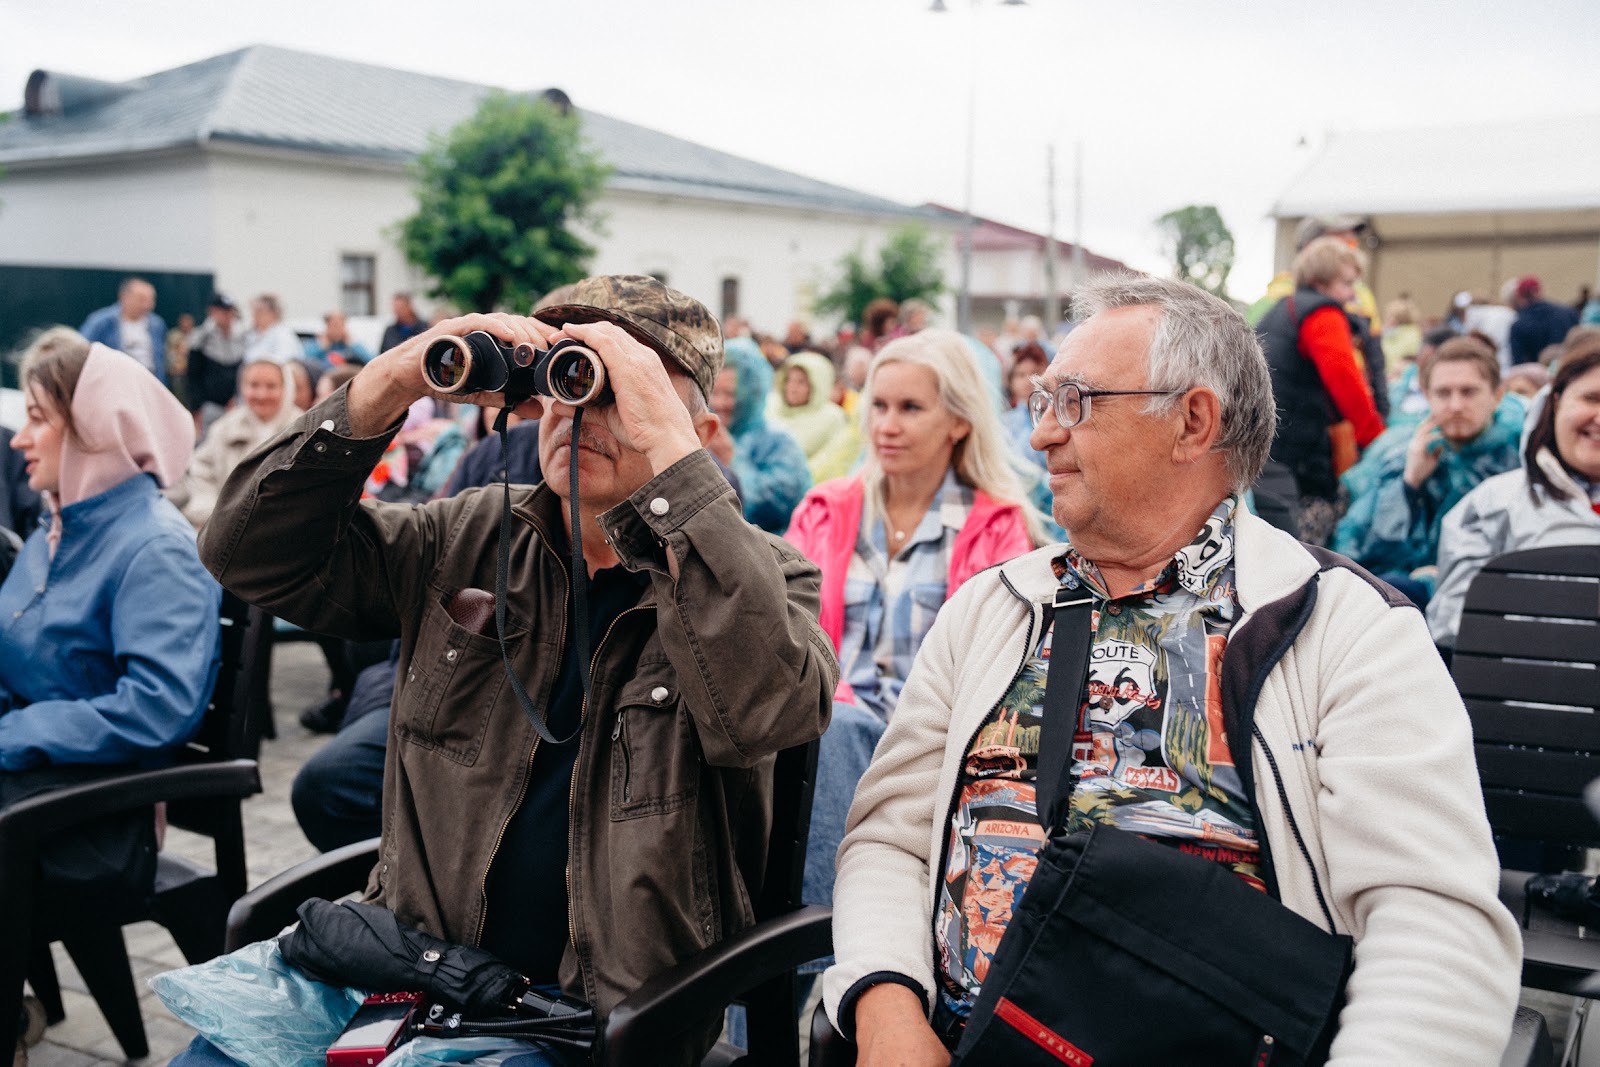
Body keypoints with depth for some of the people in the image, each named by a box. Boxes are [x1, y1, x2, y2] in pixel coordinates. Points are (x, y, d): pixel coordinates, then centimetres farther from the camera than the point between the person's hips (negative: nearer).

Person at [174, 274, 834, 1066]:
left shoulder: (755, 576, -5)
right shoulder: (473, 538, 6)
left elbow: (770, 710, -29)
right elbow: (253, 554, 2)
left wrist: (664, 442, -29)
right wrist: (386, 387, -12)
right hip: (420, 964, 5)